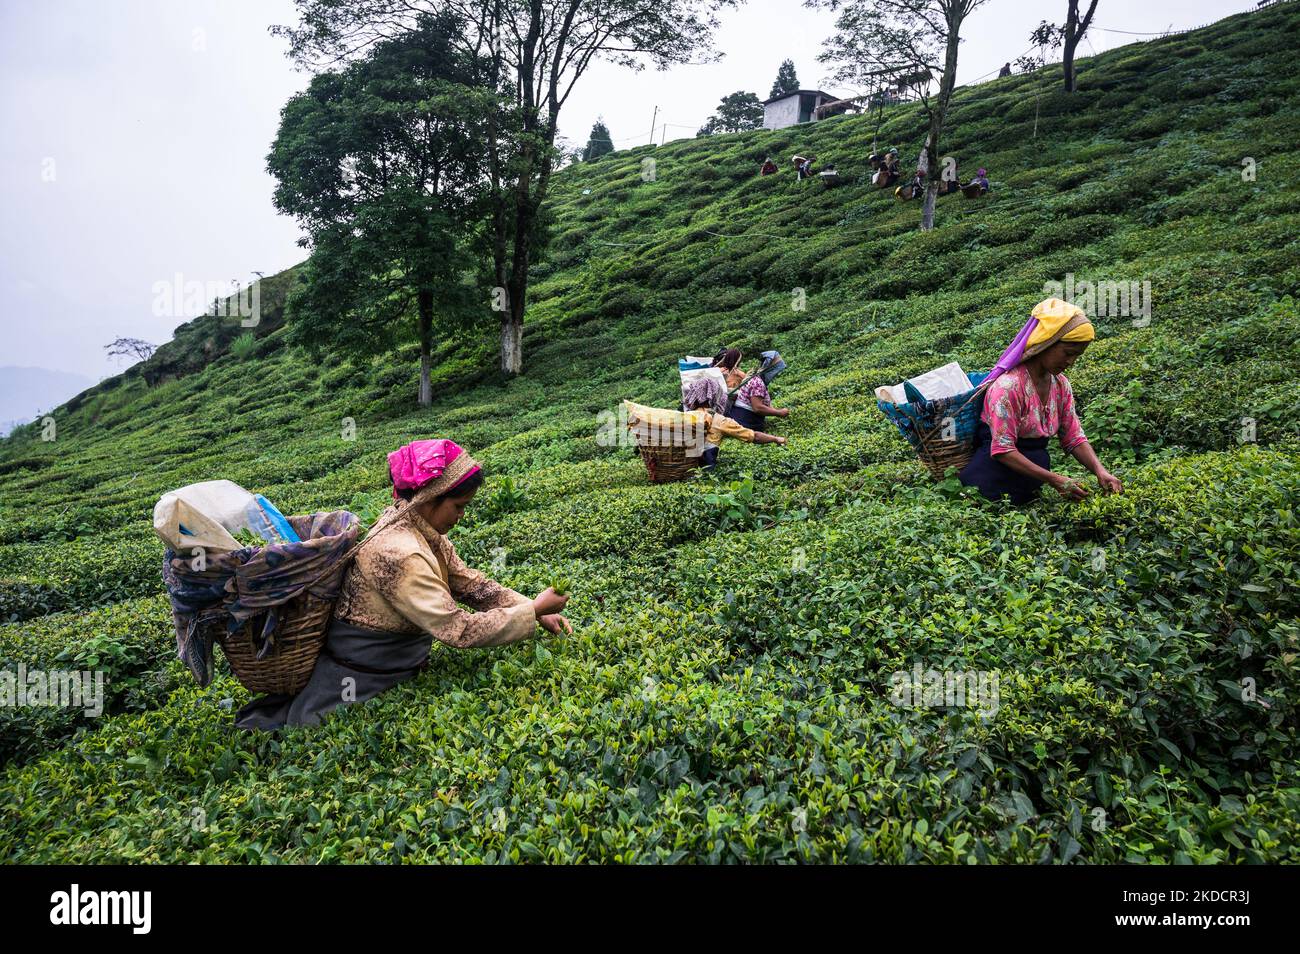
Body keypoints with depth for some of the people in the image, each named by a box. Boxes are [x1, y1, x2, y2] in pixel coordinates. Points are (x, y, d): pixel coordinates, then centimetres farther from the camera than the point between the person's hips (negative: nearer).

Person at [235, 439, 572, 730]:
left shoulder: (423, 529, -4)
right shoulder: (400, 555, -32)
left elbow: (469, 583, 1)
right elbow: (458, 630, -32)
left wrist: (534, 610, -7)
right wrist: (532, 612, -26)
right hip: (356, 677, -8)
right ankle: (258, 724, 19)